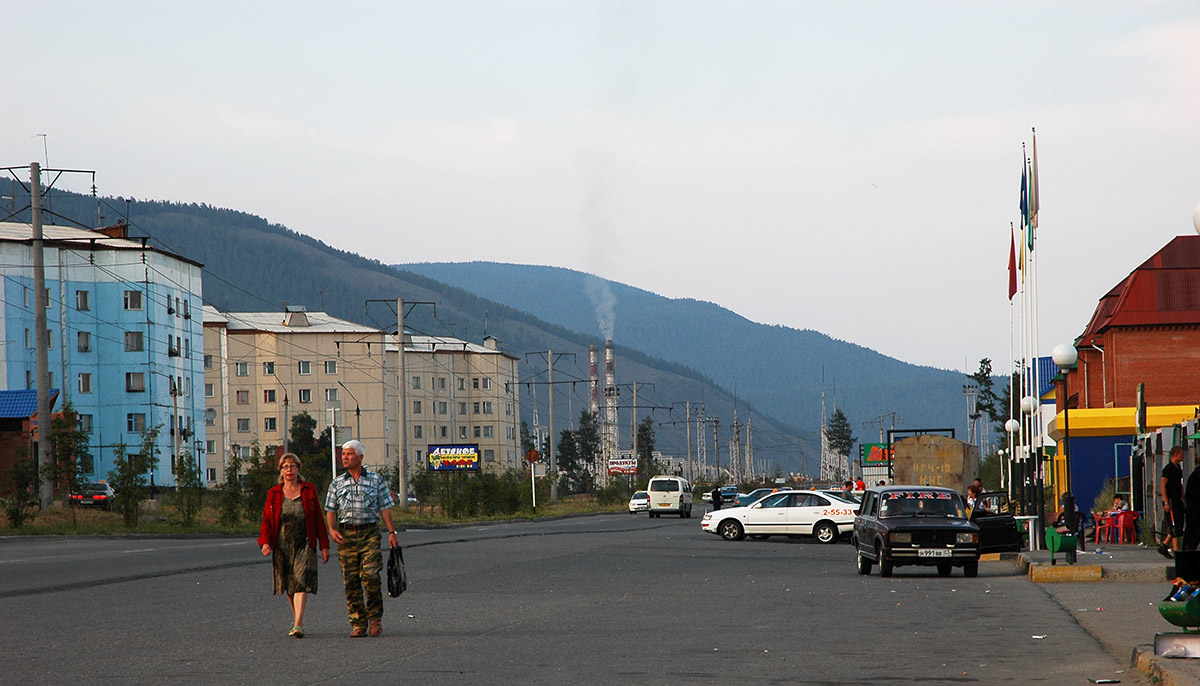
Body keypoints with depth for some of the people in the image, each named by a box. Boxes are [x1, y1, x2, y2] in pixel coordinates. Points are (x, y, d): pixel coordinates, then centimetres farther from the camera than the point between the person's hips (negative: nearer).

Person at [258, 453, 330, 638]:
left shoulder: (309, 491, 6)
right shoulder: (274, 493, 7)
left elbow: (319, 520, 7)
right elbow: (267, 520, 3)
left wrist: (324, 545, 4)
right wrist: (265, 542, -13)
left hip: (304, 545, -2)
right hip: (282, 545, 2)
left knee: (301, 581, -15)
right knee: (287, 584, 8)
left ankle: (298, 625, -22)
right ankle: (298, 618, 26)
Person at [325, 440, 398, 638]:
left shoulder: (375, 480, 7)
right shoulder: (337, 483, 12)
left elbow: (385, 507, 7)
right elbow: (331, 510, 11)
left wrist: (392, 532, -1)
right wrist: (332, 530, -7)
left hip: (369, 533, -2)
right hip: (346, 534, 2)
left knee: (370, 575, -14)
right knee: (351, 580, -1)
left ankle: (375, 619, 0)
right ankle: (358, 624, 4)